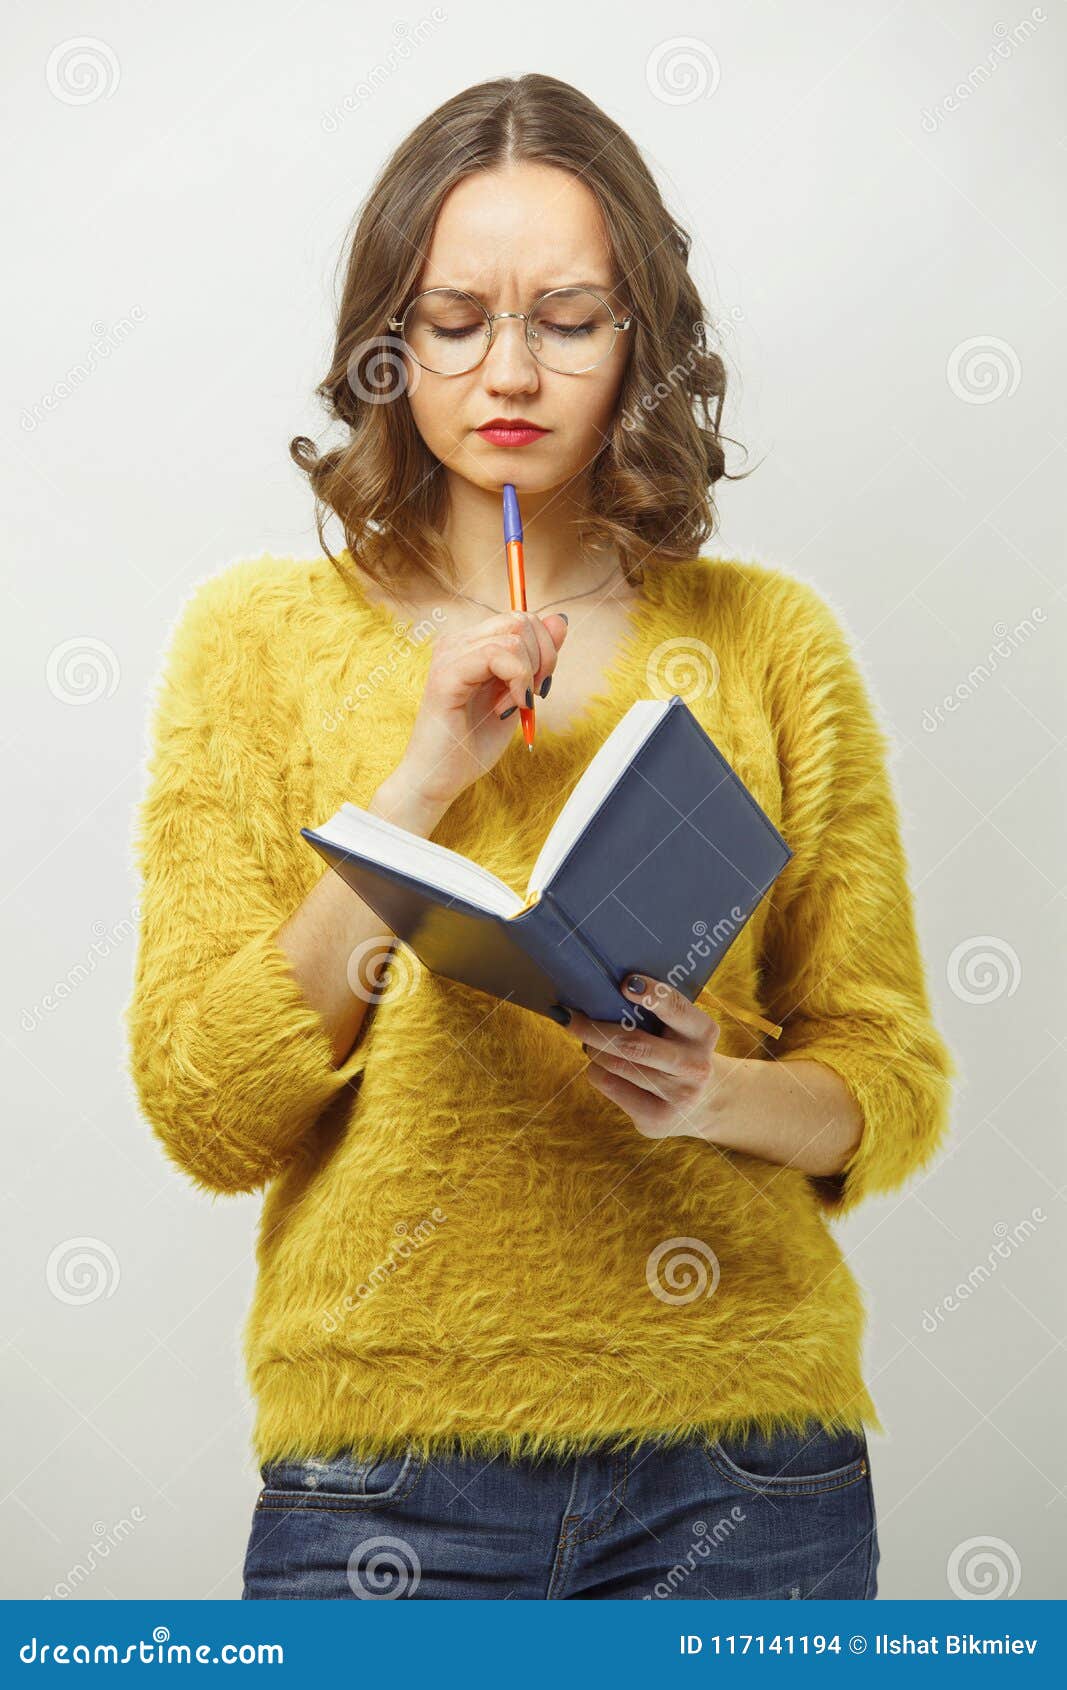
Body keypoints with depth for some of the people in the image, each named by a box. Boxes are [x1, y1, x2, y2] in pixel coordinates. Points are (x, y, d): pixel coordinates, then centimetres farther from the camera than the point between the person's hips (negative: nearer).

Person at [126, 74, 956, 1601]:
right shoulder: (260, 635, 3)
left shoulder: (772, 641, 5)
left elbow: (893, 1077, 7)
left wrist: (724, 1095, -14)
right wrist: (421, 782, -12)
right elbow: (205, 1117, -4)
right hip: (387, 1449, -1)